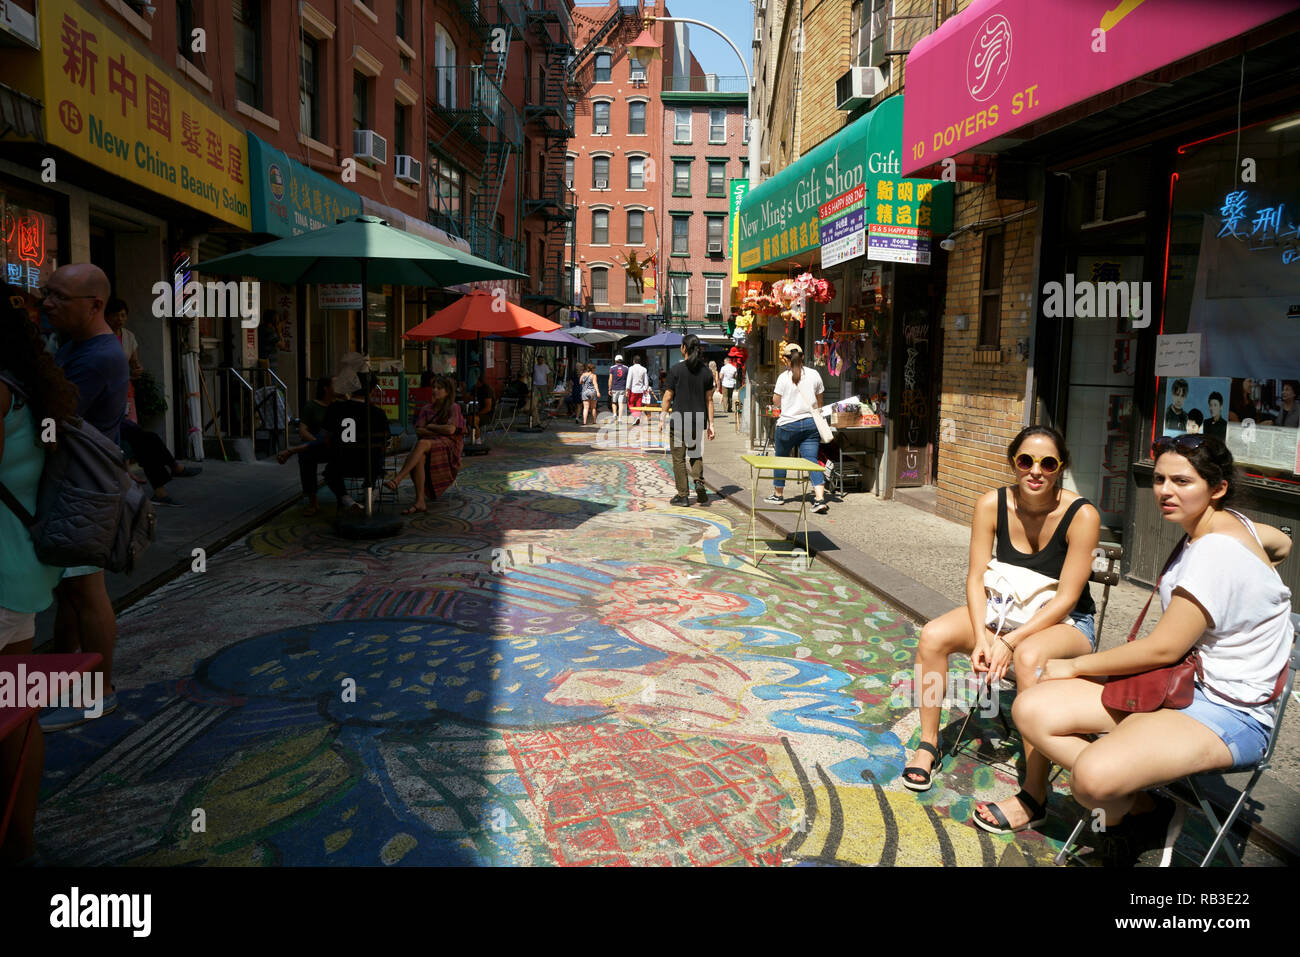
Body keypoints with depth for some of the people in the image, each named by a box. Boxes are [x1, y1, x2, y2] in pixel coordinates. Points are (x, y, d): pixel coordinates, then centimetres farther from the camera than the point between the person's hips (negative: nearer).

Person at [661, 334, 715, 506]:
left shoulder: (677, 369, -8)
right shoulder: (706, 371, 4)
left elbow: (667, 397, -7)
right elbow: (709, 400, 6)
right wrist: (710, 423, 10)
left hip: (679, 419, -4)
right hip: (699, 420, 4)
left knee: (679, 458, 5)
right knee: (696, 454, 20)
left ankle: (683, 495, 7)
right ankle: (699, 481, -3)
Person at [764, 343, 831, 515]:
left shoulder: (784, 377, -8)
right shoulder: (814, 375, 1)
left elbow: (776, 400, 3)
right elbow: (819, 401, 11)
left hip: (788, 424, -3)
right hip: (811, 423, 3)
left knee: (781, 458, 15)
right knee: (811, 460, -1)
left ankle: (778, 495, 27)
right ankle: (820, 498, -14)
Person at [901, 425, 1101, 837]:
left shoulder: (1082, 516, -21)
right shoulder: (992, 504, -10)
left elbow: (1065, 599, -20)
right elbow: (977, 577, -8)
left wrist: (1010, 641, -28)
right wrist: (981, 636, -24)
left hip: (1068, 623, -4)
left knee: (1030, 656, -38)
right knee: (933, 635, -19)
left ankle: (1034, 797, -29)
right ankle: (928, 746, 0)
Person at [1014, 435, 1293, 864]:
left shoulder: (1216, 551, -22)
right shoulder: (1225, 523, 7)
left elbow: (1164, 648, -20)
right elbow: (1281, 544, 31)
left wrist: (1076, 664, -8)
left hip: (1227, 715, -10)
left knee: (1093, 776, -35)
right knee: (1031, 710, -7)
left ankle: (1146, 815, 0)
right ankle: (1137, 806, -3)